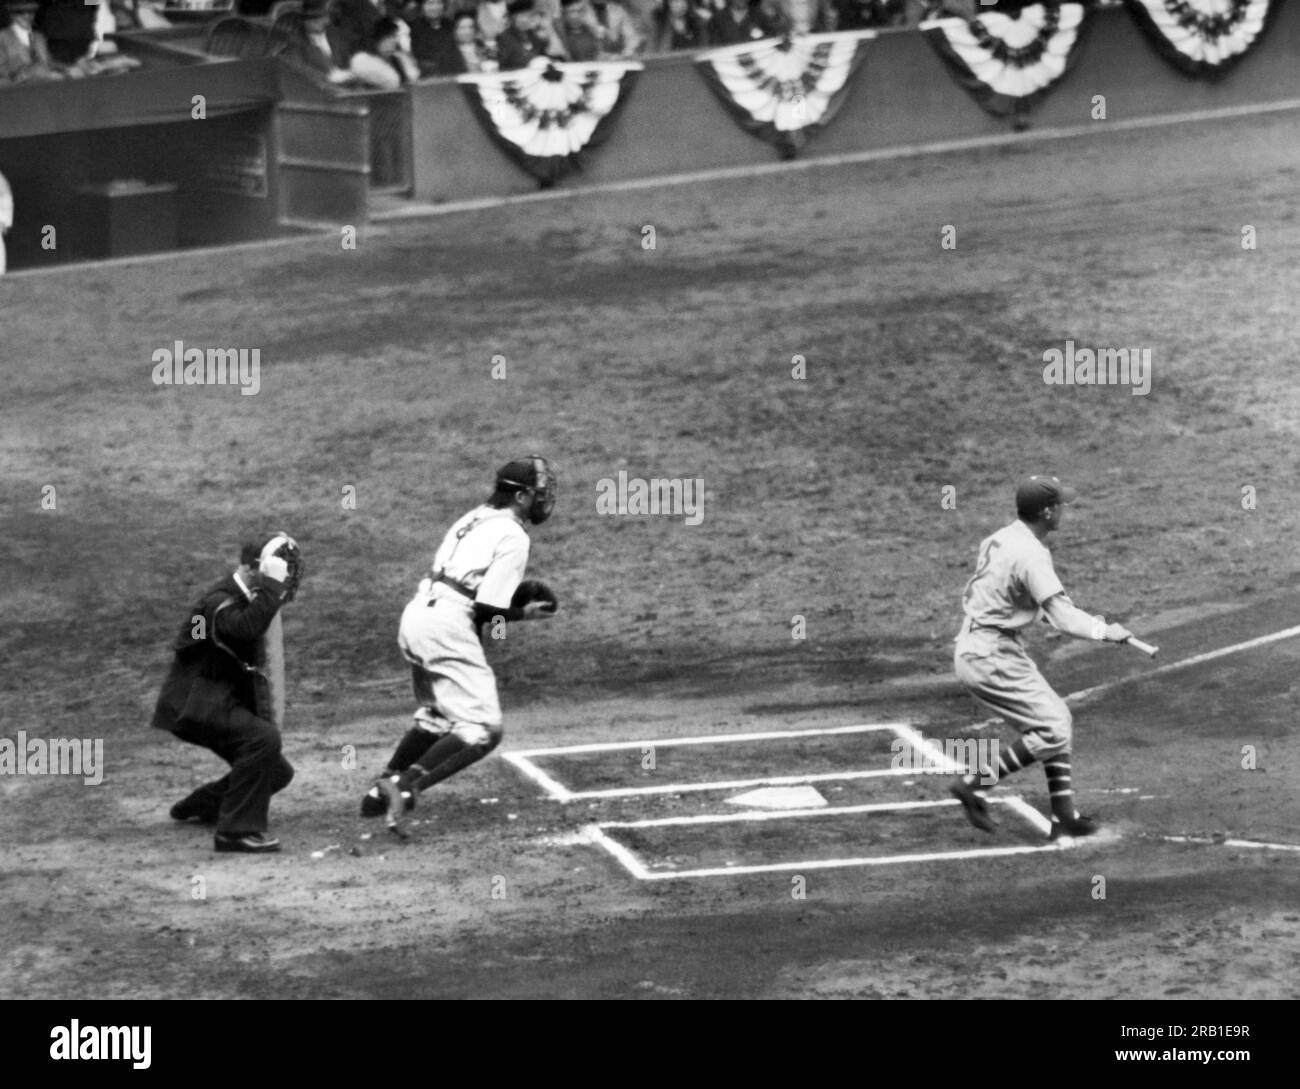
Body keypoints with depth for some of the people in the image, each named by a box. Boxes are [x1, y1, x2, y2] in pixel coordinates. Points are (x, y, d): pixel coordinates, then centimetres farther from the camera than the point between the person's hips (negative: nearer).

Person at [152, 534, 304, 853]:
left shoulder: (248, 601, 13)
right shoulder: (220, 602, -19)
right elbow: (246, 628, -41)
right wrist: (270, 587, -36)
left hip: (221, 703, 10)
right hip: (194, 704, -10)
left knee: (276, 772, 11)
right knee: (263, 738, -30)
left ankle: (198, 807, 30)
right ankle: (237, 830, -27)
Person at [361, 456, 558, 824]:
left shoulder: (473, 519, 18)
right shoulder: (513, 536, -8)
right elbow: (488, 611, -13)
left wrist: (509, 597, 15)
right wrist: (525, 613, 5)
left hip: (415, 615, 9)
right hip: (447, 627, -9)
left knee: (437, 717, 26)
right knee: (482, 730, -7)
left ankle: (383, 790, 20)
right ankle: (407, 783, -21)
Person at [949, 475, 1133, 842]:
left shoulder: (1000, 539, 8)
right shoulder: (1031, 554, -21)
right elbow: (1064, 619, -26)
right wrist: (1105, 630, -12)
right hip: (989, 656, -10)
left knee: (1056, 719, 12)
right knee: (1052, 730, -10)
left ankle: (1064, 816, 12)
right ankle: (975, 783, -4)